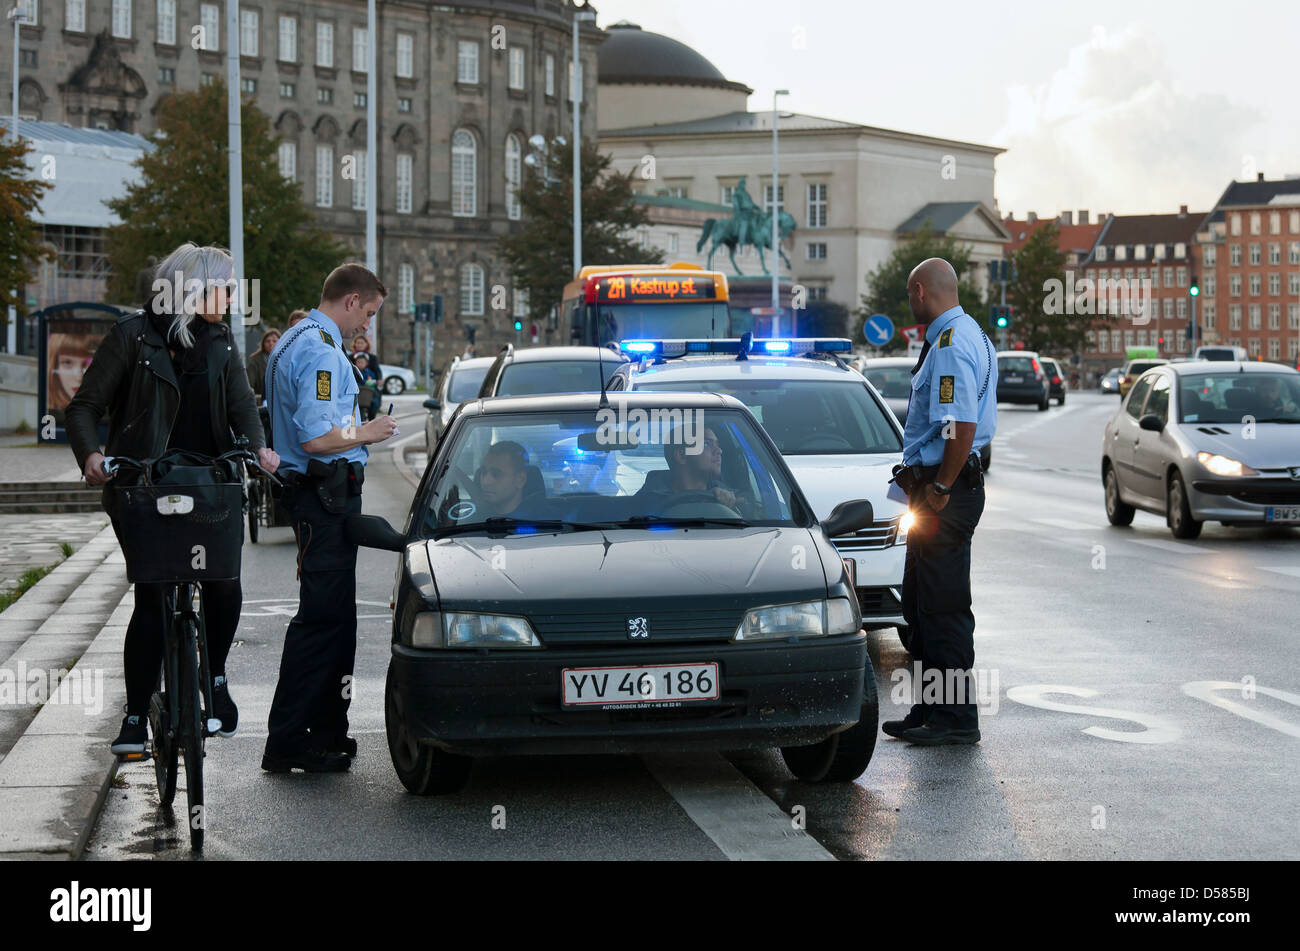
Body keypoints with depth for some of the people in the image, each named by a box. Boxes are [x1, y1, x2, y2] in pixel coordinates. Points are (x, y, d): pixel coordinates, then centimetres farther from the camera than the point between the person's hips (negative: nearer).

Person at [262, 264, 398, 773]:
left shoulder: (294, 342, 18)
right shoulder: (321, 351, -16)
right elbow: (316, 438, -24)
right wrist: (365, 434, -10)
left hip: (320, 495, 11)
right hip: (327, 494, -11)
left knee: (333, 616, 15)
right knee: (322, 618, -9)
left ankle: (326, 731, 21)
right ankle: (288, 741, -7)